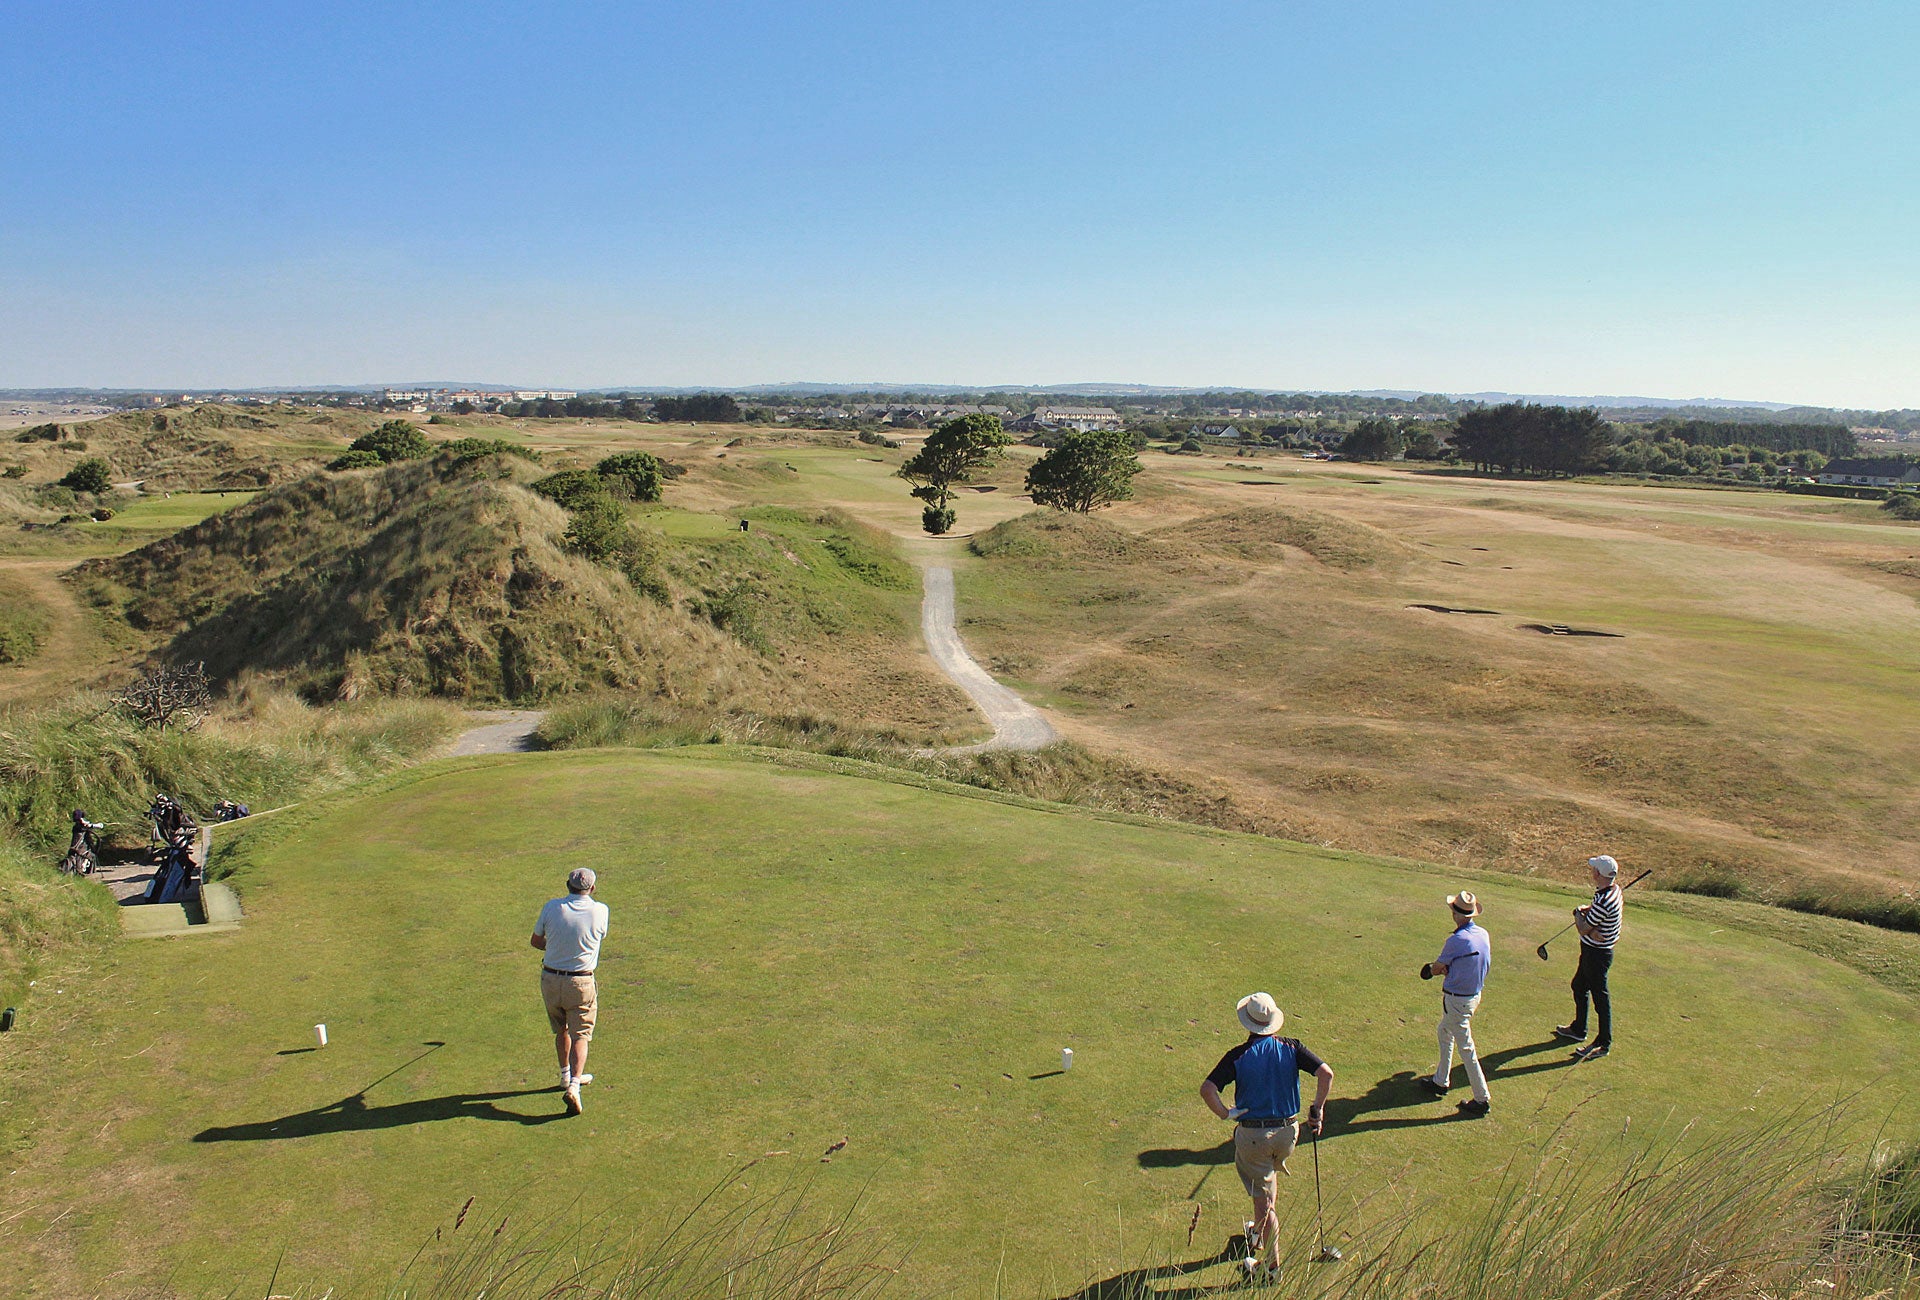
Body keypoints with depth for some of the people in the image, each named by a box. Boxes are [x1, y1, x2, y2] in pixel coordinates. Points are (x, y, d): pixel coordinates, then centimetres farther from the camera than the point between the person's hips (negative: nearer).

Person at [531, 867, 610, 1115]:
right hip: (581, 982, -3)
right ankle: (574, 1085, -14)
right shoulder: (599, 910, -11)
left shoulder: (552, 907, -7)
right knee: (580, 1035, 3)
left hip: (550, 978, 3)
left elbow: (536, 940, 5)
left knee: (561, 1029, 22)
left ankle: (566, 1076, 37)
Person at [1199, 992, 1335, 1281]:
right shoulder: (1291, 1048, -5)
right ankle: (1261, 1232, 47)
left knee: (1262, 1197, 6)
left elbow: (1207, 1089, -22)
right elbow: (1326, 1073, -14)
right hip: (1288, 1130, 4)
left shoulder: (1238, 1056, -12)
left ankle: (1271, 1264, 12)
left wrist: (1226, 1114, -8)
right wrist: (1317, 1109, -3)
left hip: (1252, 1133, -4)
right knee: (1270, 1175, 31)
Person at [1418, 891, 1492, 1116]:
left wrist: (1433, 969, 11)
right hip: (1475, 994, 9)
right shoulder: (1483, 934, -2)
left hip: (1457, 999, -9)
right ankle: (1441, 1082, 36)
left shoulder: (1456, 940, -26)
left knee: (1466, 1048, 1)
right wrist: (1447, 968, 1)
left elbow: (1437, 968, -13)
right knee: (1445, 1031, 25)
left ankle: (1482, 1099, 9)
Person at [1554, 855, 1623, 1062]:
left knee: (1600, 996, 2)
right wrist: (1587, 909, -7)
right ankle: (1578, 1029, 40)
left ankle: (1603, 1044, 14)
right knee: (1579, 986, 24)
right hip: (1592, 950, 10)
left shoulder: (1603, 901, -31)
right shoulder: (1614, 889, -2)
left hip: (1597, 953, -10)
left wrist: (1578, 913, -4)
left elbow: (1583, 929, -22)